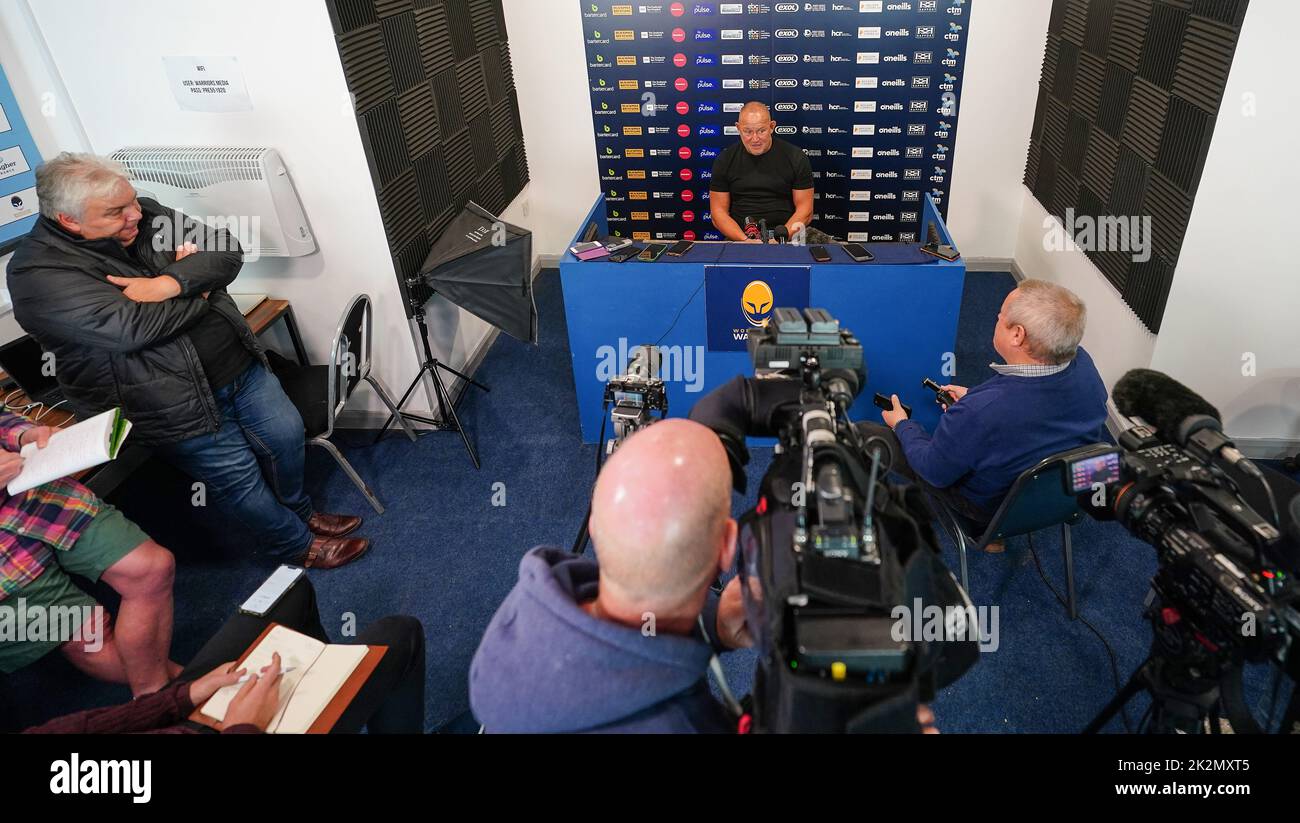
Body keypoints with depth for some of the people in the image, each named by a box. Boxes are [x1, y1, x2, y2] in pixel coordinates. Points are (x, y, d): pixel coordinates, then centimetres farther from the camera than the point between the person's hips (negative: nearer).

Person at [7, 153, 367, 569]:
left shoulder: (145, 215, 1)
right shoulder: (39, 273, -18)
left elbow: (227, 251, -5)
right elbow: (136, 328, -29)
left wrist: (170, 283, -22)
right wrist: (199, 285, -14)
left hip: (240, 366, 6)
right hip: (172, 402, -6)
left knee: (285, 432, 13)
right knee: (236, 472, 1)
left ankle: (299, 510, 40)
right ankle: (296, 544, 25)